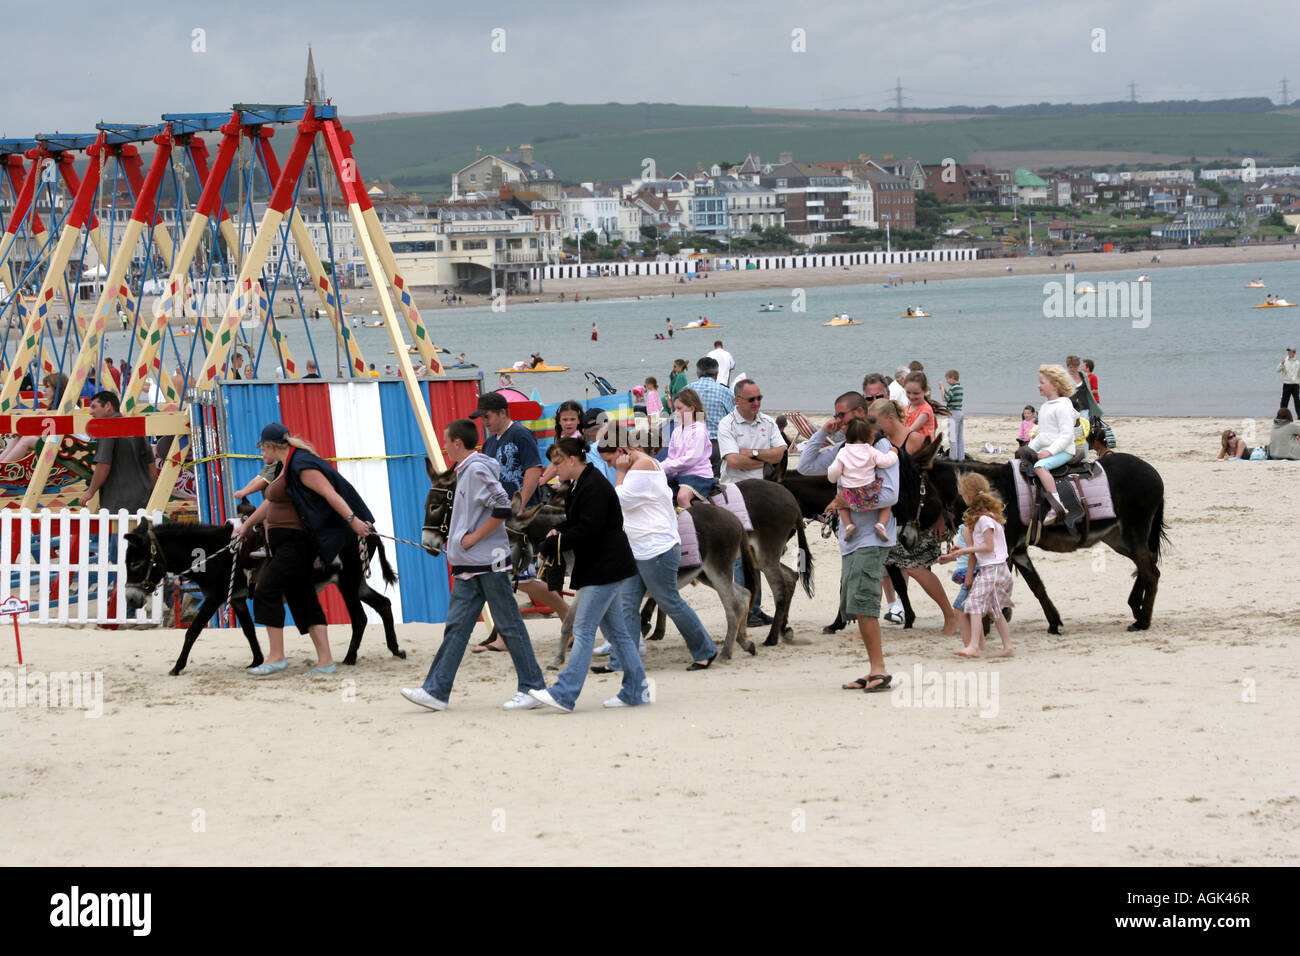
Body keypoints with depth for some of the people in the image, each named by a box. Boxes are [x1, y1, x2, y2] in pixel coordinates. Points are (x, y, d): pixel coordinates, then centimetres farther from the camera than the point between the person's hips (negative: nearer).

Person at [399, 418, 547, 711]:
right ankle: (436, 691, 3)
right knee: (456, 626, 5)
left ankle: (532, 689, 3)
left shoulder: (477, 469, -14)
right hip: (468, 566, 10)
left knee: (509, 626, -3)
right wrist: (458, 538, 15)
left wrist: (473, 538, -17)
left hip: (488, 563, -10)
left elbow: (502, 508, -23)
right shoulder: (465, 470, 15)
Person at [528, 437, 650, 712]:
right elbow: (576, 522, 22)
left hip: (605, 570, -11)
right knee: (616, 629, 12)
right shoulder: (583, 485, 15)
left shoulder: (594, 487, -17)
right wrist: (558, 532, 1)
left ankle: (564, 694, -14)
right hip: (601, 568, 11)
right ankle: (636, 690, 16)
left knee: (583, 630, -12)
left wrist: (552, 545, -15)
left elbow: (587, 530, -22)